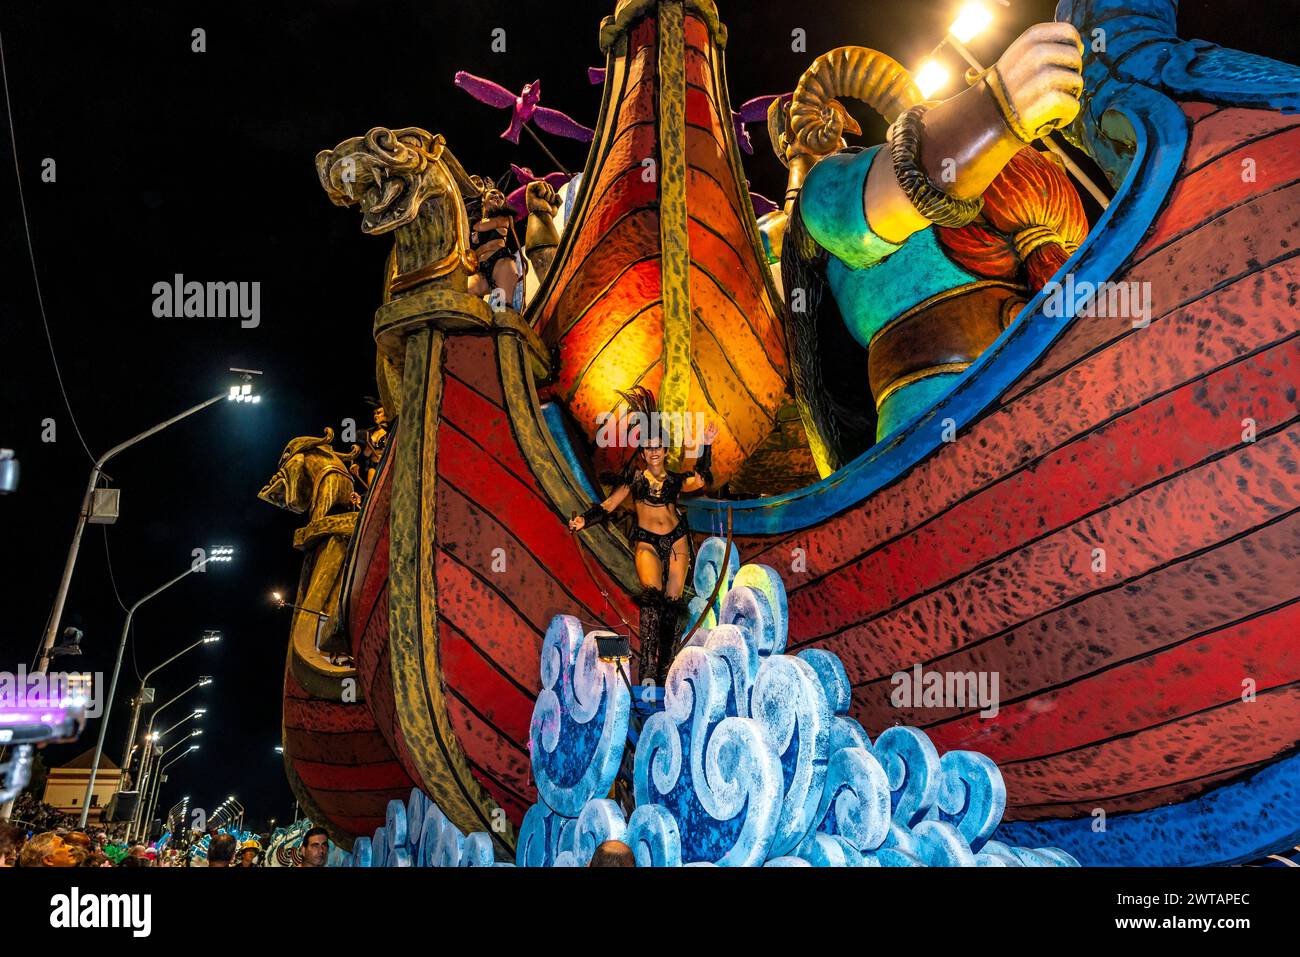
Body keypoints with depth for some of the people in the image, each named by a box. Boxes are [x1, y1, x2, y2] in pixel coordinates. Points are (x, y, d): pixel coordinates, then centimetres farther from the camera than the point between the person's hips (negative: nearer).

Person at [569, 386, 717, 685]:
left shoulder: (675, 479, 10)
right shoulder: (635, 477, 5)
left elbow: (701, 481, -8)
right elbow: (609, 504, 3)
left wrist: (706, 446, -6)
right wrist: (584, 520, -11)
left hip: (676, 539, 3)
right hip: (646, 542, -3)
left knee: (672, 603, 0)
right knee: (652, 596, -24)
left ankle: (664, 669, 12)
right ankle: (648, 669, -31)